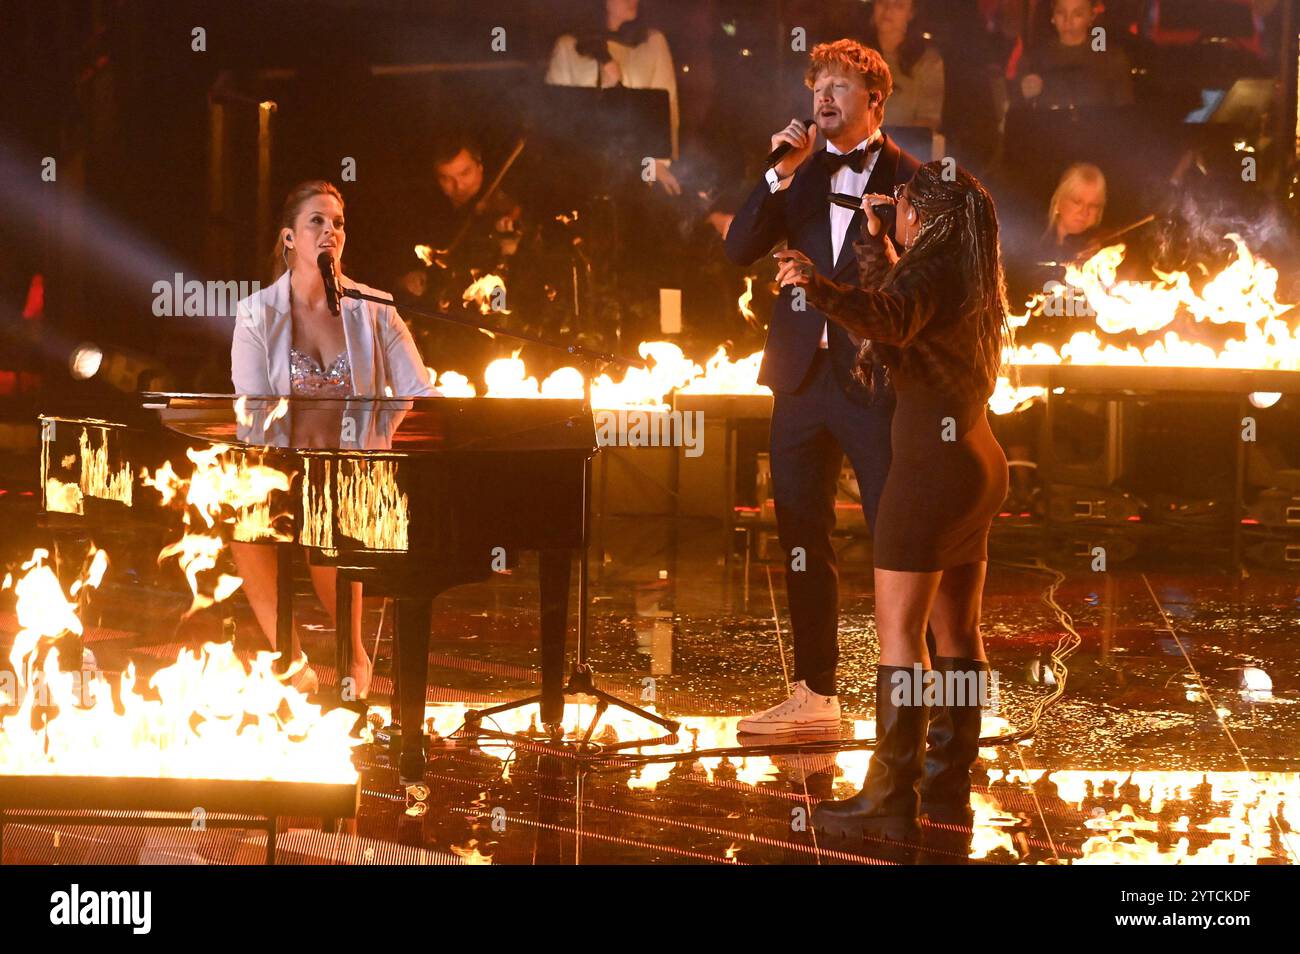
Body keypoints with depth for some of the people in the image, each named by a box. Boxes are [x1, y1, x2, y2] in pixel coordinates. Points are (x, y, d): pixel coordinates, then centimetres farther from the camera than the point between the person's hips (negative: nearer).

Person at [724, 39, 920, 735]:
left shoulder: (910, 179, -2)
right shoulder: (800, 174, 11)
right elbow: (738, 251, 0)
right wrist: (780, 175, -8)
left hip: (875, 382, -5)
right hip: (803, 377, 5)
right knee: (803, 544, 10)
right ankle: (815, 696, 19)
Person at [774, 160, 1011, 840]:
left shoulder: (928, 274, -14)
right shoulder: (971, 279, 15)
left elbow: (888, 319, -39)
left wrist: (820, 287, -53)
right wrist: (874, 238, 37)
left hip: (931, 461, -10)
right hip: (977, 459, 10)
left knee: (899, 630, -8)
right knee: (956, 630, 13)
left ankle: (890, 800, -10)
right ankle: (948, 785, 19)